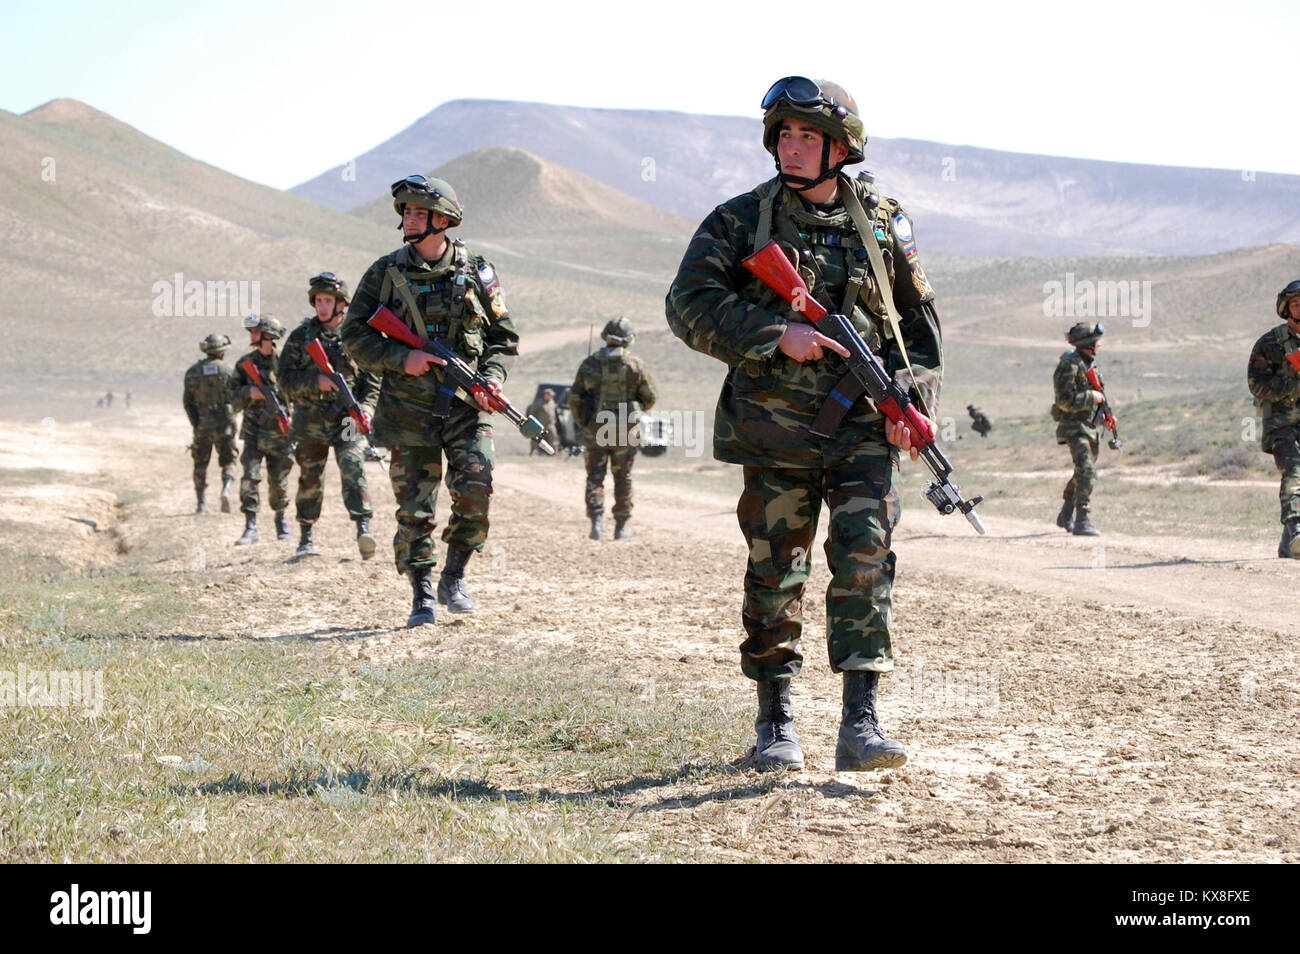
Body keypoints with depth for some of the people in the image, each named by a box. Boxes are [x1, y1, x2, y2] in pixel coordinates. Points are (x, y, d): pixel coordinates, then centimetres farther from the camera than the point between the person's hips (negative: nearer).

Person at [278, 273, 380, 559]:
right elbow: (287, 378, 0)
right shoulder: (301, 336, 6)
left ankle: (363, 528, -30)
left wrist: (365, 409, -9)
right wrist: (315, 382, -17)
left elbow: (372, 380, 7)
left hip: (348, 419, -2)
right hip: (310, 420, 2)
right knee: (310, 481, 9)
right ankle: (306, 536, 23)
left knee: (354, 469, -20)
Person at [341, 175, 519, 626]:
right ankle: (421, 595, 12)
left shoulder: (476, 271, 4)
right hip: (409, 406, 0)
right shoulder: (386, 273, 3)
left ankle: (453, 577, 3)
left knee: (475, 487, -16)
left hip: (465, 404, 0)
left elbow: (504, 336, 12)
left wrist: (492, 377, -7)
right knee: (414, 504, -1)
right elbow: (355, 335, 4)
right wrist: (401, 358, -11)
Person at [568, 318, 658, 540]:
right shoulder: (635, 365, -5)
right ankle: (621, 526, 13)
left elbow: (575, 398, 1)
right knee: (623, 478, 11)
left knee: (595, 477, 6)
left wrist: (583, 423, 14)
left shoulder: (589, 364, -2)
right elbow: (649, 398, 2)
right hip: (624, 431, 0)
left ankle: (596, 519, -12)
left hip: (594, 429, 0)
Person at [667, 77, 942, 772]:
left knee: (864, 561, -12)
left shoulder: (883, 224, 8)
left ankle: (860, 724, -12)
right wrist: (776, 335, -17)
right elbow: (689, 305, -7)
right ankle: (775, 723, 17)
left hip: (864, 432, 1)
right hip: (775, 433, 0)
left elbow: (919, 324, 14)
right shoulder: (740, 221, 3)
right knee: (774, 576, 4)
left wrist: (911, 401, 0)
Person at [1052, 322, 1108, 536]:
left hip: (1089, 426, 10)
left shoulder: (1087, 362, 12)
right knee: (1087, 472, -18)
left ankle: (1065, 516, 33)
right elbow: (1065, 400, -23)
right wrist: (1091, 397, -19)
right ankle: (1082, 522, -18)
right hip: (1074, 427, -10)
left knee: (1083, 473, 18)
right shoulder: (1069, 365, -18)